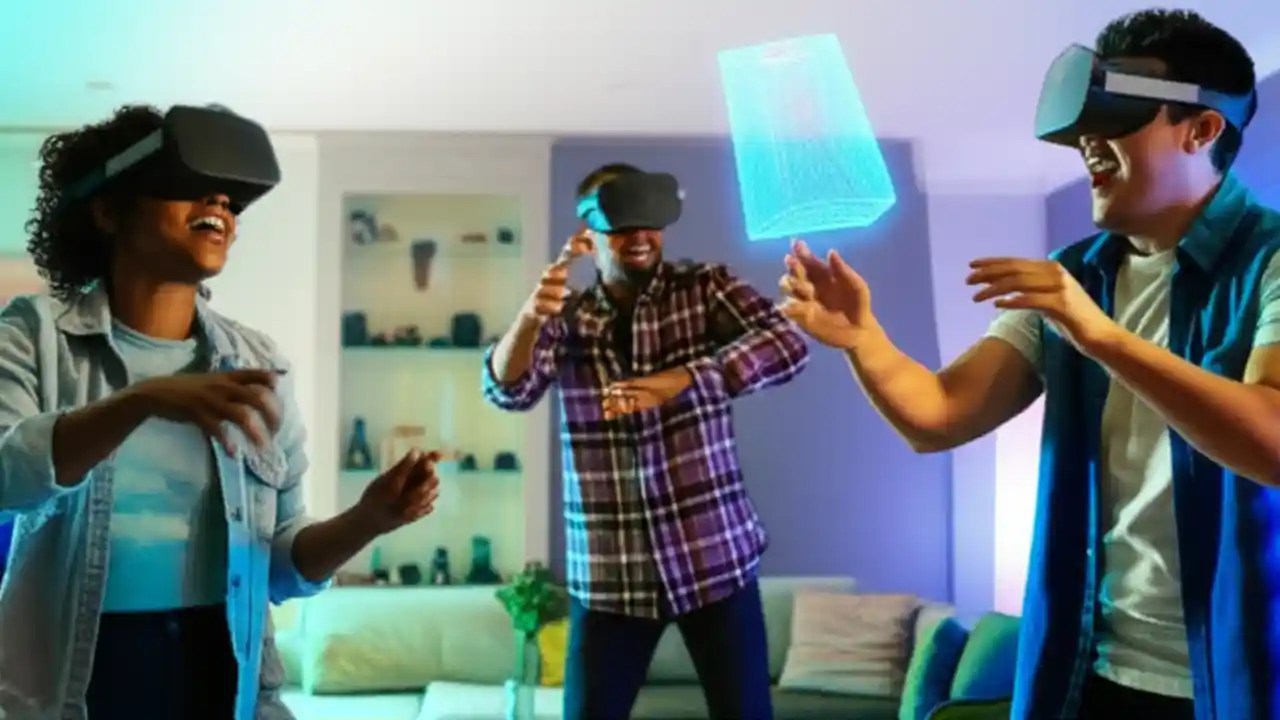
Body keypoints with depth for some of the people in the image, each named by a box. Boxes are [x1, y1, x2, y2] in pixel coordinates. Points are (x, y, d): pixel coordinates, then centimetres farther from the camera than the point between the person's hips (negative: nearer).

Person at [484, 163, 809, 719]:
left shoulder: (707, 289, -1)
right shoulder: (564, 320, 3)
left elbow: (787, 346, -16)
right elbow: (508, 391, -13)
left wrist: (680, 379, -30)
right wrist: (529, 316, -33)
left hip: (715, 558, -1)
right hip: (608, 574, 1)